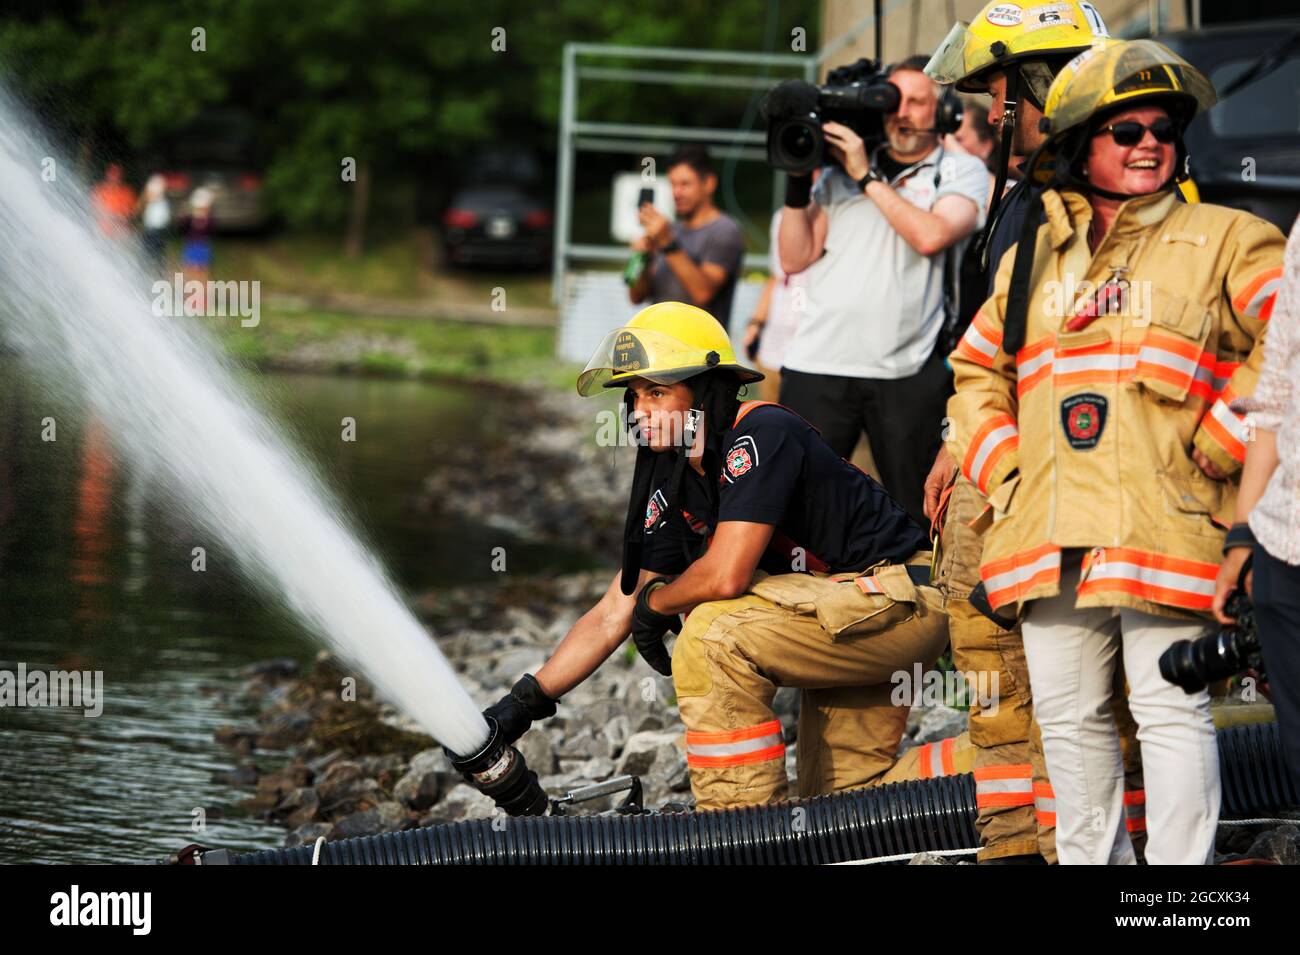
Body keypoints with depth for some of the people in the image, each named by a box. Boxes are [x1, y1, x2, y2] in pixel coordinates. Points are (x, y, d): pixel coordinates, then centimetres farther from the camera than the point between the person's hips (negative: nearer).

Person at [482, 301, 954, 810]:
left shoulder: (760, 435, -23)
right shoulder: (672, 484, 3)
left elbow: (726, 575, -31)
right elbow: (613, 615, 7)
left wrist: (655, 604, -10)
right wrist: (524, 701, 0)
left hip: (903, 601, -10)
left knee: (715, 634, -26)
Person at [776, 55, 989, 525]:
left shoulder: (962, 172, 8)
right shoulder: (841, 171, 16)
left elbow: (931, 235, -12)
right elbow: (796, 258, 12)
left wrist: (867, 177, -7)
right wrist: (797, 182, 1)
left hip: (907, 373, -2)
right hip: (819, 364, 2)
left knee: (918, 517, 2)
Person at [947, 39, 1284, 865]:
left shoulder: (1222, 241, 2)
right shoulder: (1034, 256, 17)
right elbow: (978, 372, 25)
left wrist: (1219, 443, -11)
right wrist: (1004, 470, 10)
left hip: (1166, 525, -5)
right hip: (1052, 532, 5)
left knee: (1171, 710, -8)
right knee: (1070, 718, 11)